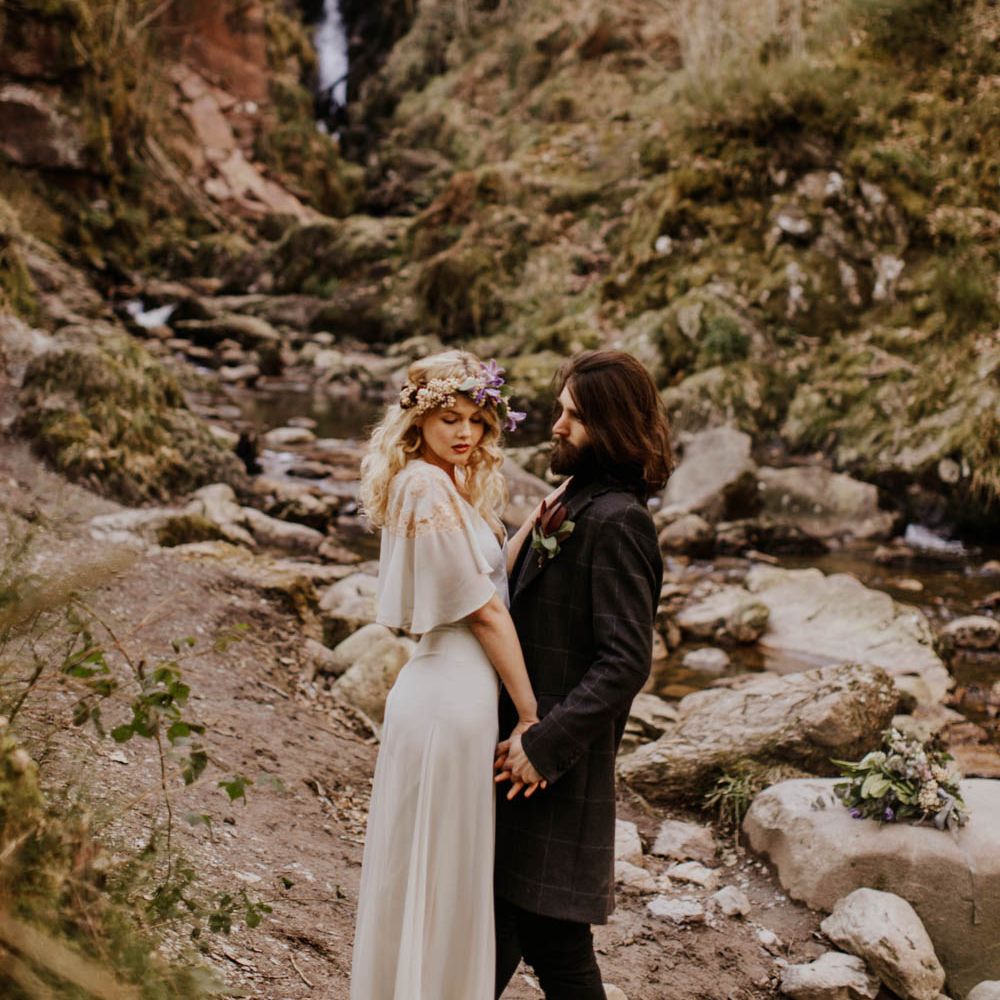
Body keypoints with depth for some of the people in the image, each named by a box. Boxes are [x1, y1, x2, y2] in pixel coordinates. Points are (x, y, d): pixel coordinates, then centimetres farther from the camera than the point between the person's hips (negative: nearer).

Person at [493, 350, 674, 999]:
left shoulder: (617, 521, -18)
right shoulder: (573, 502, 11)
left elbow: (626, 660, -22)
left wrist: (545, 743, -21)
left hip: (560, 768, -9)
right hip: (520, 736, 9)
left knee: (550, 932, 2)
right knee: (500, 907, 19)